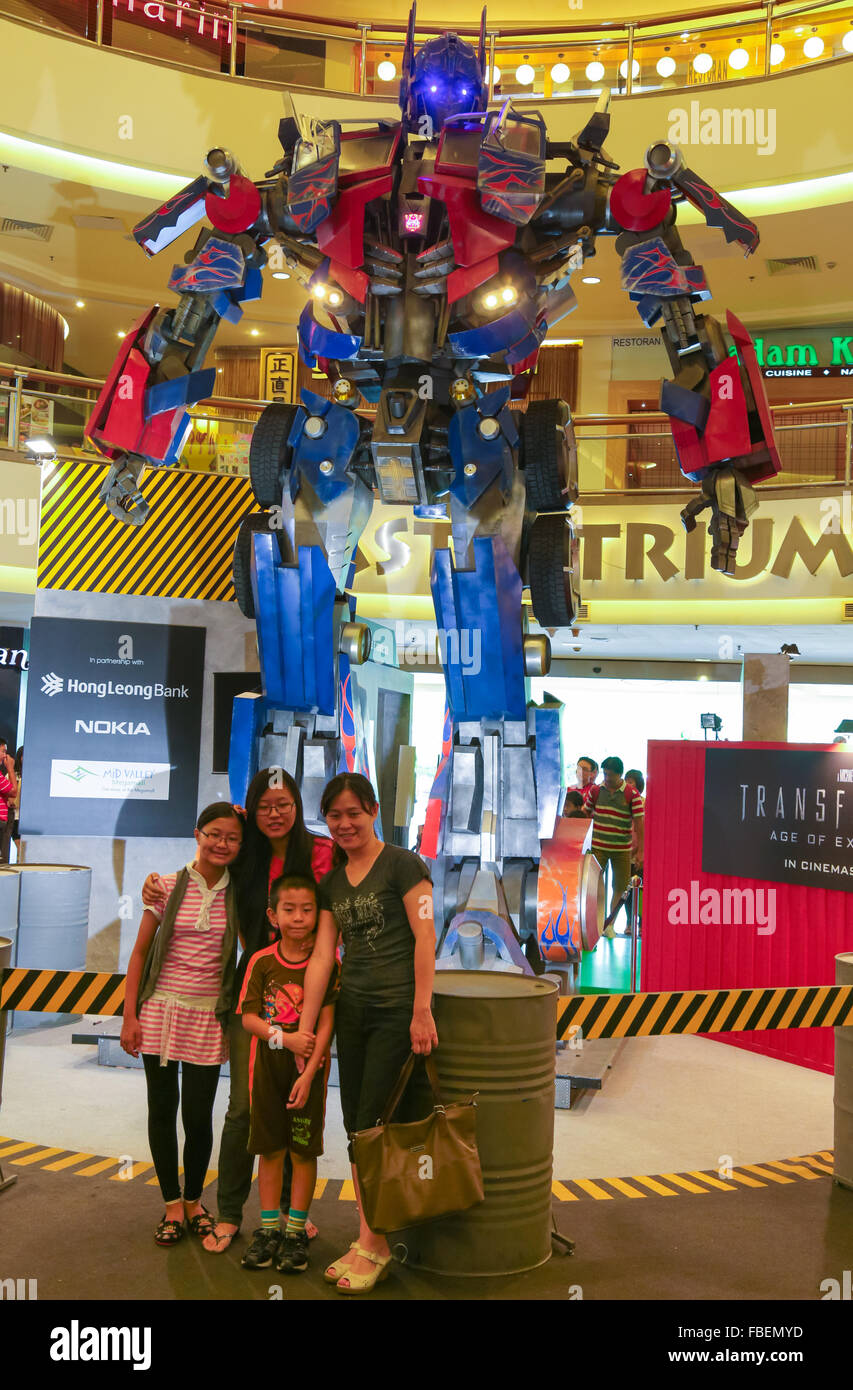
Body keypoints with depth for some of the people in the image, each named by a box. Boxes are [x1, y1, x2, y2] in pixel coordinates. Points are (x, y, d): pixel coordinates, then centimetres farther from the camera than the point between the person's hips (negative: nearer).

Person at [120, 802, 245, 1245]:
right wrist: (130, 1016, -3)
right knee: (162, 1107, 7)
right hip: (162, 1009, 0)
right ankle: (172, 1204, 22)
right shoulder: (169, 887, -3)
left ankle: (193, 1200, 25)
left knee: (198, 1114, 3)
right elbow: (140, 951, 0)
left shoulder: (238, 894, 0)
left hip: (208, 1017, 0)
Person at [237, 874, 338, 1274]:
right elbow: (248, 1018, -3)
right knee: (270, 1149, 10)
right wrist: (284, 1037, -16)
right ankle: (268, 1228, 23)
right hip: (268, 1066, 2)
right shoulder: (261, 962, -3)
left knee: (304, 1150, 5)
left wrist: (308, 1074, -15)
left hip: (308, 1068, -1)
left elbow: (326, 1024, -10)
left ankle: (296, 1230, 19)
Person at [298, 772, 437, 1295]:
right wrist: (303, 1030, 4)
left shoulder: (402, 864, -7)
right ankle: (370, 1239, 21)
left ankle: (373, 1245, 12)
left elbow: (425, 938, -12)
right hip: (352, 1009, 6)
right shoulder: (332, 881, 11)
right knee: (357, 1128, 10)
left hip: (398, 1010, -6)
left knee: (375, 1127, -3)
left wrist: (422, 1011, -17)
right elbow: (322, 954, 8)